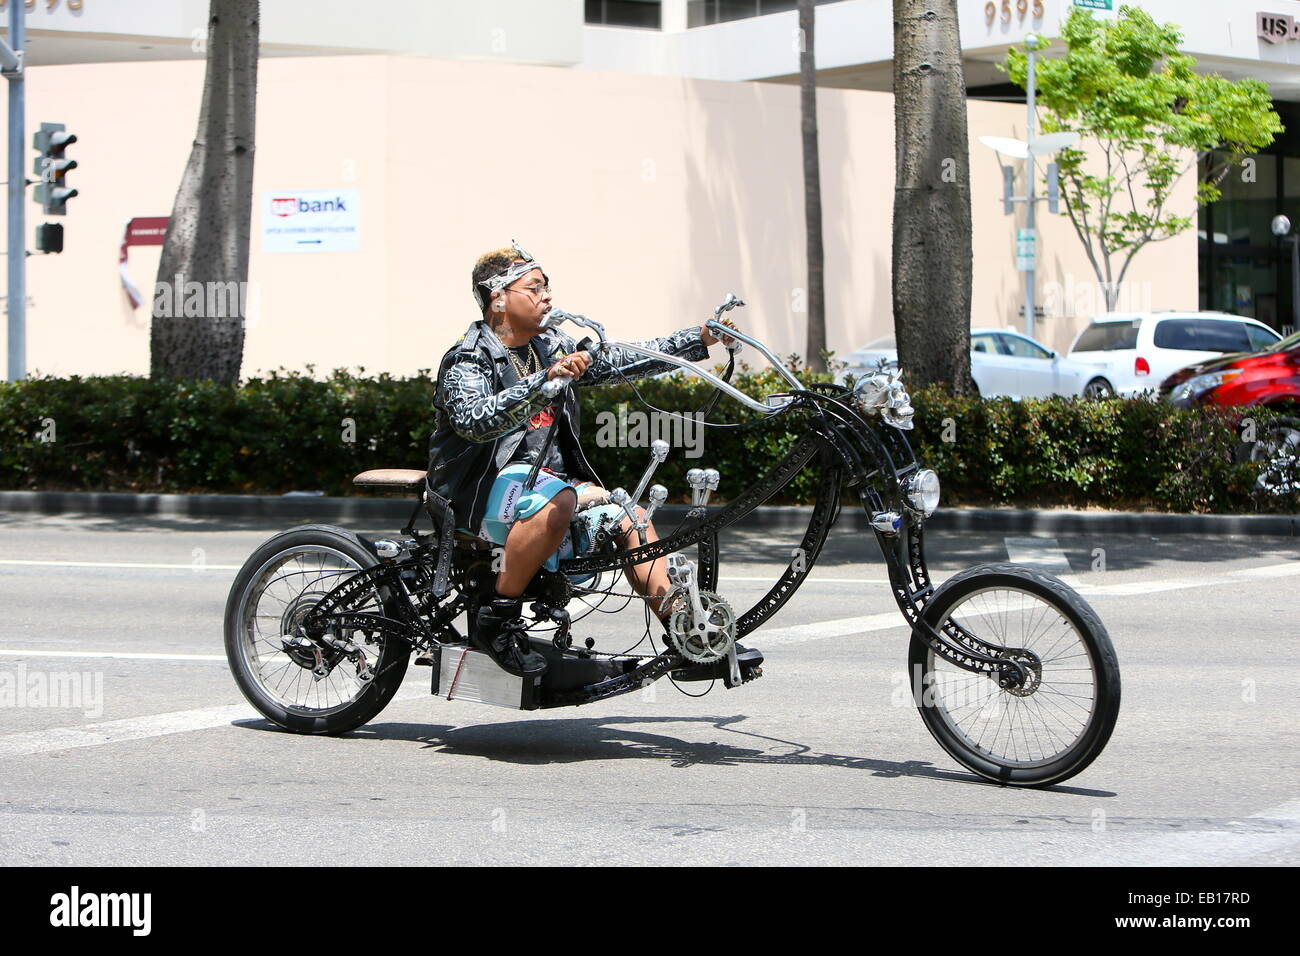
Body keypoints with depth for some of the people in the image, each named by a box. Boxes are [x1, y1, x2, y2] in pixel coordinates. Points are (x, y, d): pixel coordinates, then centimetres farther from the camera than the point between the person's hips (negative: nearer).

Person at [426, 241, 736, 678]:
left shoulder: (551, 347, 12)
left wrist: (699, 339, 3)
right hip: (485, 489, -8)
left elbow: (618, 363, 11)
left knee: (631, 518, -3)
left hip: (549, 476, 8)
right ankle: (497, 621, -27)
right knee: (556, 500, -35)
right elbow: (473, 421, -30)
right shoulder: (468, 360, -11)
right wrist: (545, 380, -40)